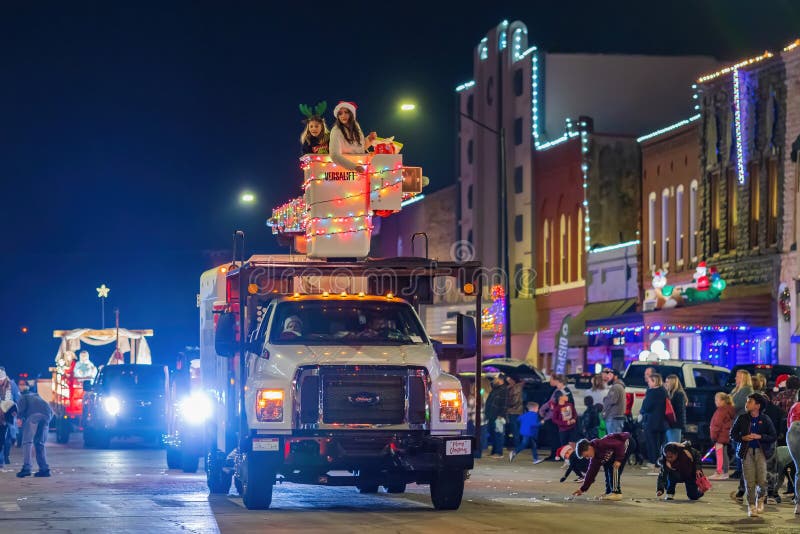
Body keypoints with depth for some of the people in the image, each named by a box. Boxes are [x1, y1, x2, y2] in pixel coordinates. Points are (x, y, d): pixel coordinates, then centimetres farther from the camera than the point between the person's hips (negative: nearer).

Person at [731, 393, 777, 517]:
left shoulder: (765, 420, 0)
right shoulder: (742, 419, 4)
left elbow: (773, 437, 1)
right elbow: (732, 434, 9)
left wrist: (760, 437, -13)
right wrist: (743, 438, -9)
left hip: (760, 452, -1)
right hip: (746, 452, 1)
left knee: (761, 481, -8)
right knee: (749, 482, -3)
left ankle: (760, 499, 23)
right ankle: (751, 506, 11)